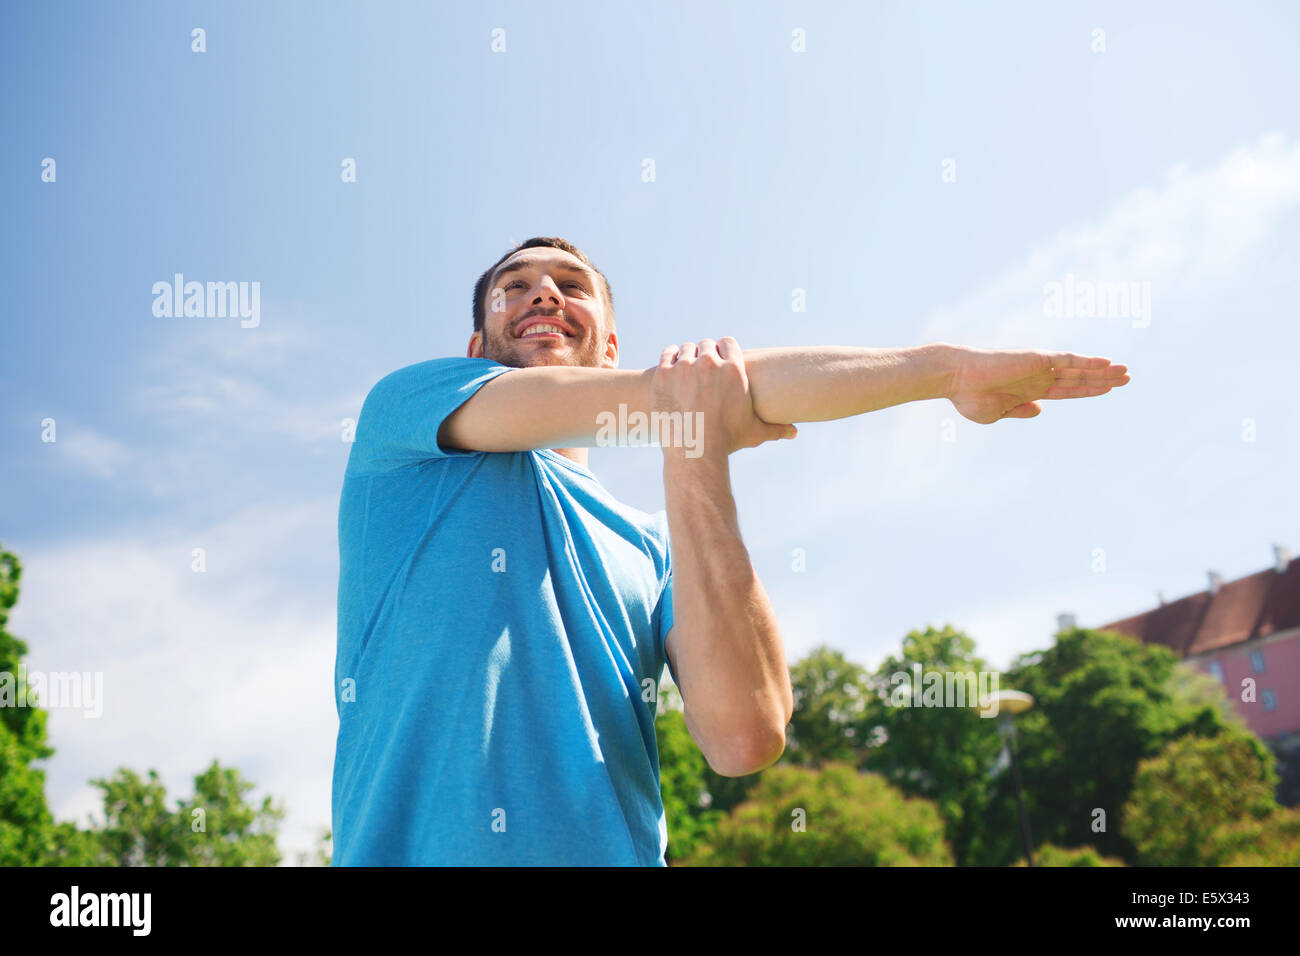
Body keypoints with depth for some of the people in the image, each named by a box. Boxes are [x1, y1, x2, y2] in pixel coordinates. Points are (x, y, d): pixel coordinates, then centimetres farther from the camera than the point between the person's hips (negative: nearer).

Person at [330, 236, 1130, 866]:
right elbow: (657, 396, -3)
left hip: (616, 852, 2)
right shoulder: (405, 405, 7)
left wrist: (698, 464, -7)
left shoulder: (657, 546, 14)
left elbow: (745, 741, -4)